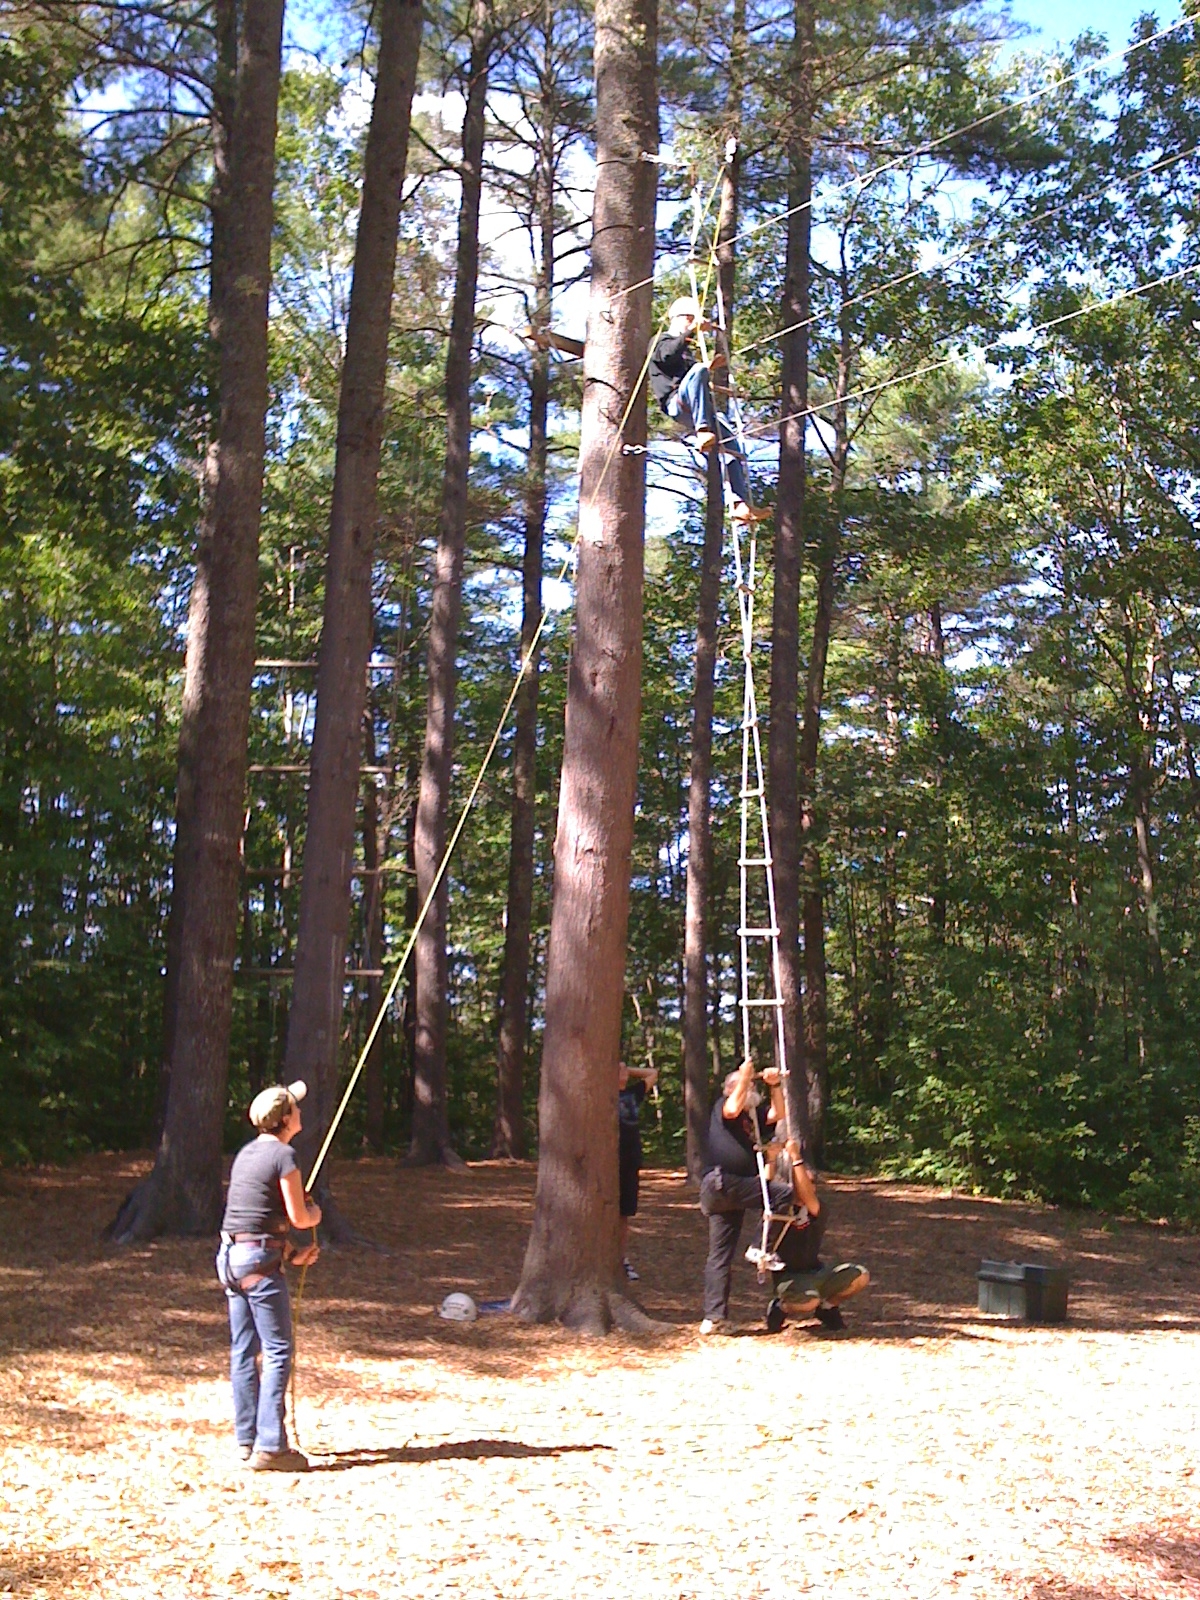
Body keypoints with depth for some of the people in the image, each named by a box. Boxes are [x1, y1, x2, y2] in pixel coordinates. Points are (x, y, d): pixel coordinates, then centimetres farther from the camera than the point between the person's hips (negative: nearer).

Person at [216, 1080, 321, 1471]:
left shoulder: (247, 1153, 16)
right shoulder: (282, 1154, -10)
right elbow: (298, 1217, -11)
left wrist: (291, 1253, 17)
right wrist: (316, 1215, 11)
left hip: (230, 1256, 9)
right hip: (259, 1261, -9)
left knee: (244, 1351, 12)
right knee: (278, 1351, -4)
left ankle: (247, 1440, 18)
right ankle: (269, 1447, -5)